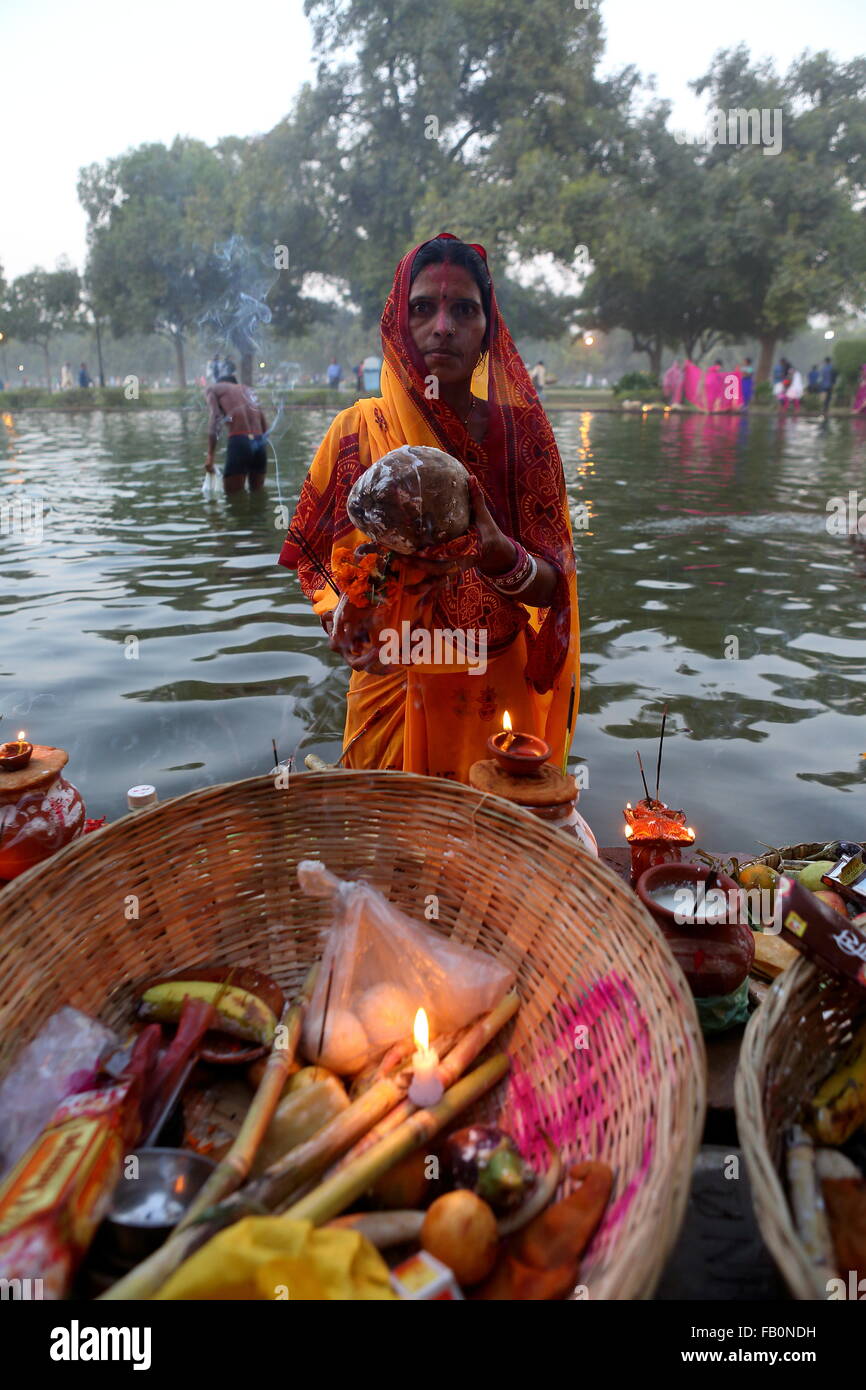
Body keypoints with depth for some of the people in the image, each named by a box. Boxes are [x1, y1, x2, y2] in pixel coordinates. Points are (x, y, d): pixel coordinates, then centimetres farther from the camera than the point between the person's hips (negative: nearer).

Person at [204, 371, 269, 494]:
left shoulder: (214, 388, 16)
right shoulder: (246, 389, 31)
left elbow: (215, 421, -2)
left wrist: (210, 456, -6)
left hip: (239, 440, -5)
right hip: (260, 441, 5)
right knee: (258, 491, 16)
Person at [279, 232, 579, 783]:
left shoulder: (522, 430, -4)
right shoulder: (359, 431, -4)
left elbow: (553, 588, -7)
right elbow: (310, 555, 6)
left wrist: (500, 557, -27)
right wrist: (338, 608, -14)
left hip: (499, 691, 0)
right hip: (391, 687, 0)